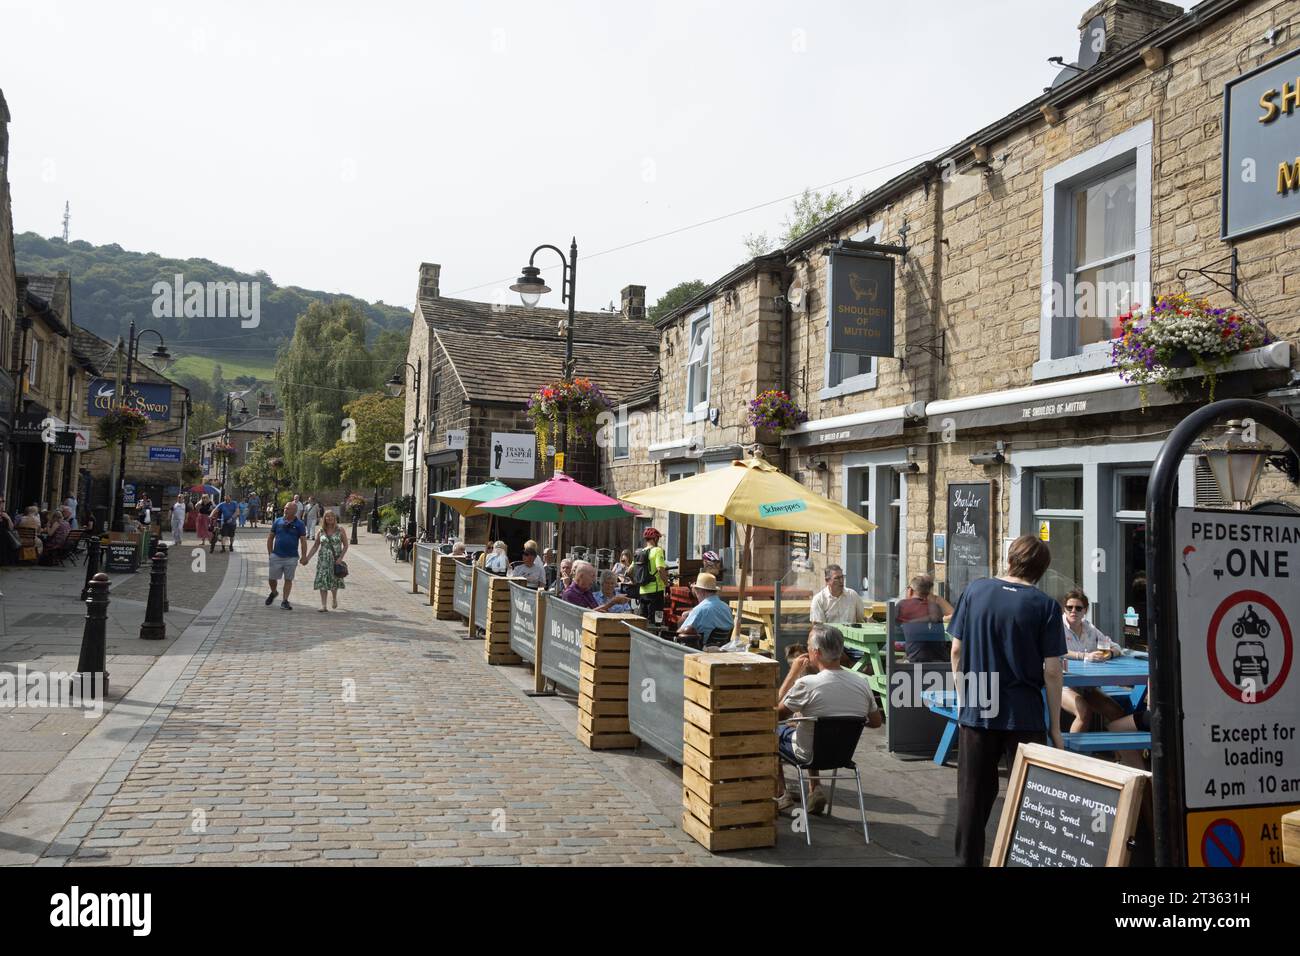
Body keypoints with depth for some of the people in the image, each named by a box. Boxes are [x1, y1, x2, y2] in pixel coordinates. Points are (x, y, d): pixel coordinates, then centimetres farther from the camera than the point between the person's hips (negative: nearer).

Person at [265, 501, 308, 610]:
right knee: (271, 578, 6)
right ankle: (273, 593, 34)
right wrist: (270, 553, 5)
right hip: (276, 556, 2)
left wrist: (304, 556, -5)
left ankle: (285, 601, 14)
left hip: (292, 557, -1)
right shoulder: (277, 521, 3)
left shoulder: (299, 525, -1)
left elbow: (303, 541, -1)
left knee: (288, 579, 4)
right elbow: (270, 538, 9)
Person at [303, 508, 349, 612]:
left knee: (334, 580, 4)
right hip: (323, 559, 1)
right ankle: (323, 605, -4)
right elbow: (315, 546, 12)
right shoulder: (321, 532, 5)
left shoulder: (340, 530, -1)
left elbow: (345, 545, 0)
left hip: (336, 559, -1)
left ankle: (334, 598, 34)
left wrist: (340, 558, -11)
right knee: (322, 581, -6)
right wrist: (307, 558, 5)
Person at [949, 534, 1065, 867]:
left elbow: (956, 650, 3)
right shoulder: (1045, 606, -8)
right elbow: (1051, 671, -9)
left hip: (976, 712, 2)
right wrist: (1055, 726, 0)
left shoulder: (975, 589, -1)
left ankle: (968, 859, 22)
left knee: (973, 796, 12)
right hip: (1024, 715, -2)